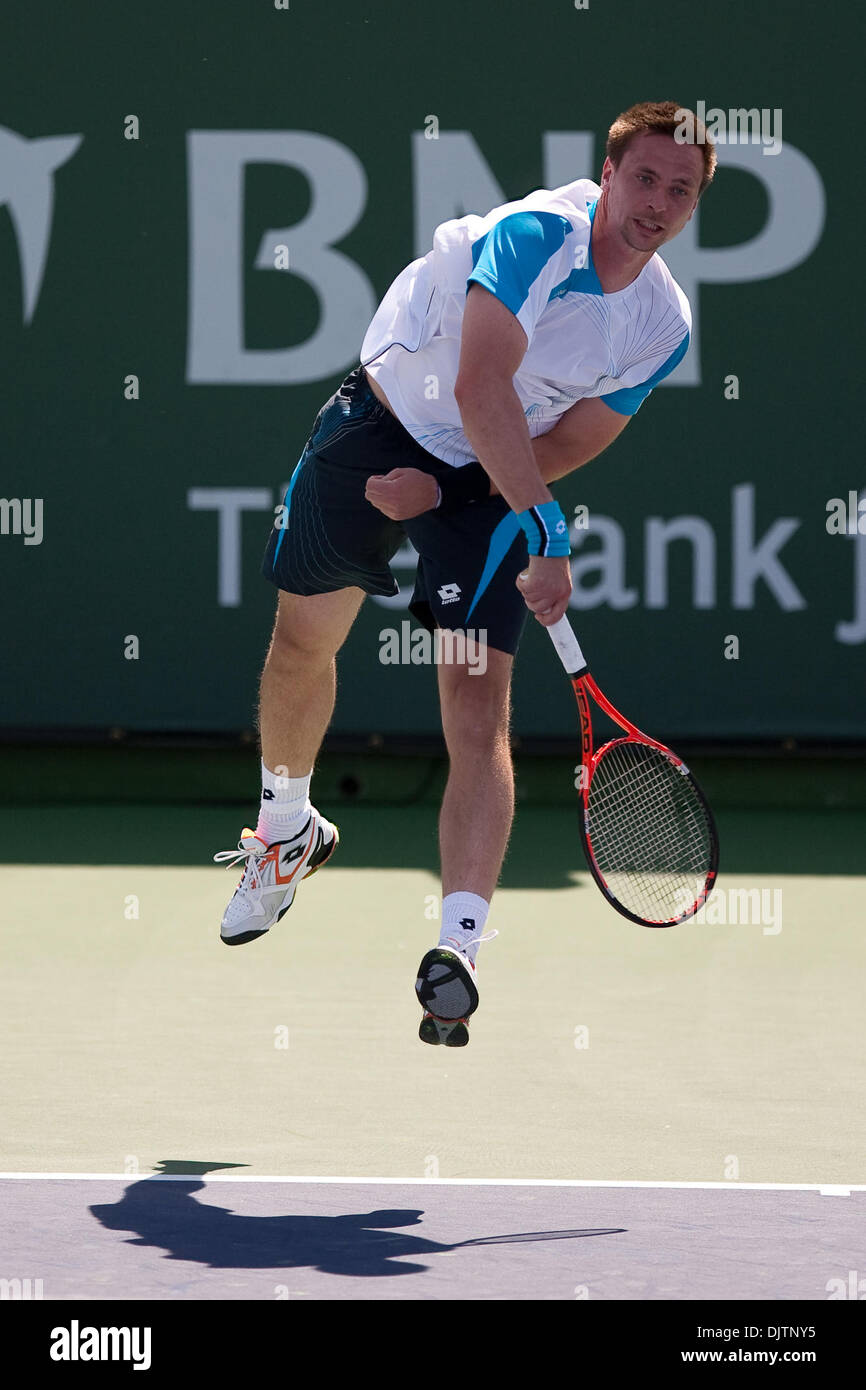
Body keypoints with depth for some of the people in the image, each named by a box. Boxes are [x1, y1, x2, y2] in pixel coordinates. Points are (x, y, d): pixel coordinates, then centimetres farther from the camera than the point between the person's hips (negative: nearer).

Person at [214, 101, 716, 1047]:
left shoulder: (664, 328, -9)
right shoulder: (536, 233, -26)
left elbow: (569, 446, -5)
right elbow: (480, 387, -35)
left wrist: (442, 489, -16)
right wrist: (546, 533, -40)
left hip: (495, 487, 2)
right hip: (381, 427, -2)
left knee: (478, 707, -14)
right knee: (302, 645, 11)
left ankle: (457, 952, -23)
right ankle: (286, 829, 43)